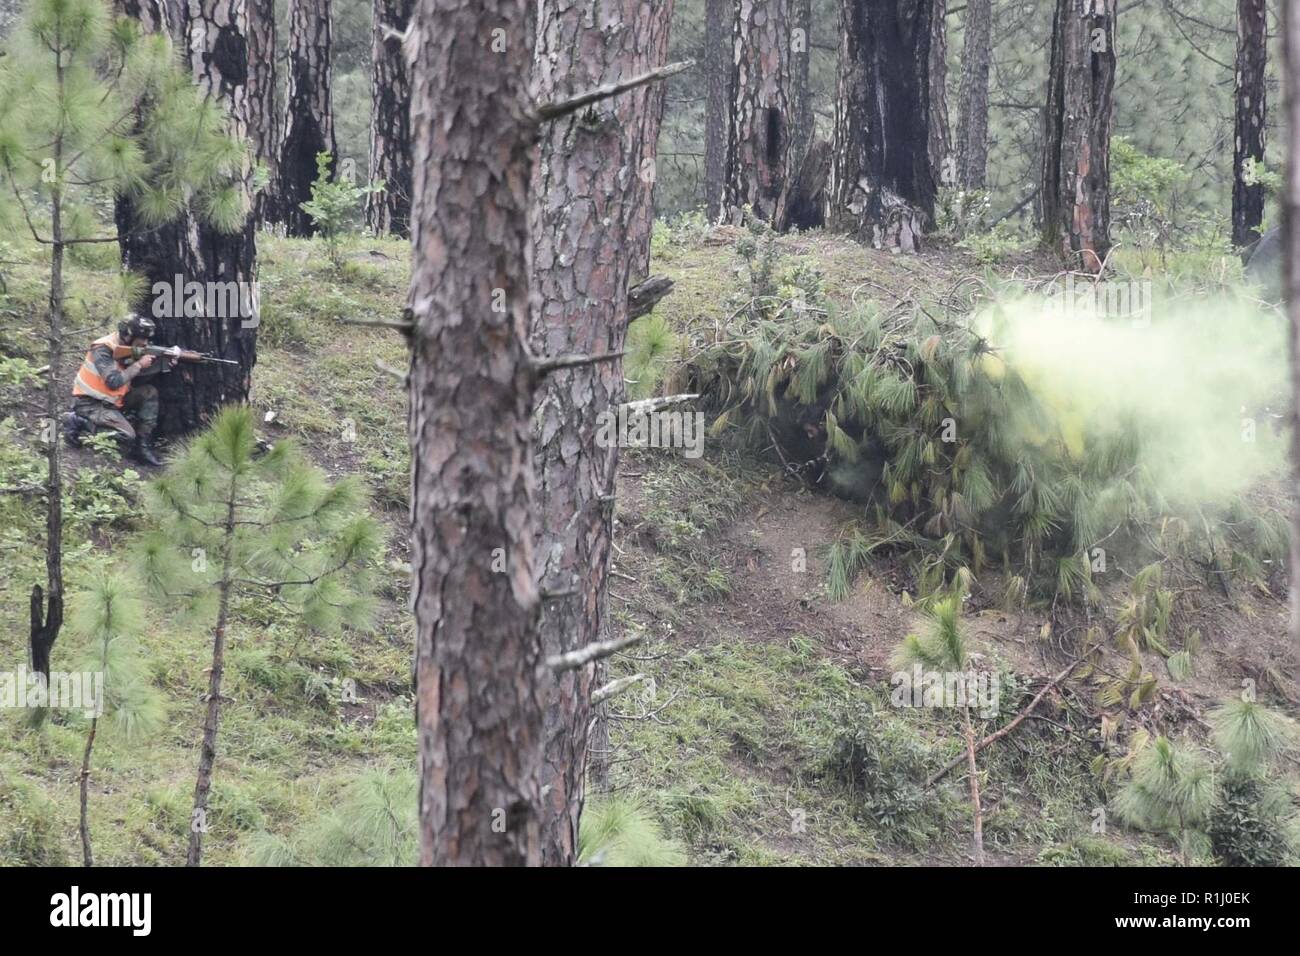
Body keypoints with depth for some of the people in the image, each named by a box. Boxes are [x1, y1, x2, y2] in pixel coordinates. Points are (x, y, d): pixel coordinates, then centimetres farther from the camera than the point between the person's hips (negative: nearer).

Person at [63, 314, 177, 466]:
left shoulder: (128, 349, 1)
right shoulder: (103, 350, -24)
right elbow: (114, 382, -32)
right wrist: (139, 364, -24)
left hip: (111, 399, 9)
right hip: (90, 404, -9)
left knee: (149, 393, -3)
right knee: (127, 435, -21)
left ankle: (142, 446, -1)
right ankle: (80, 423, -6)